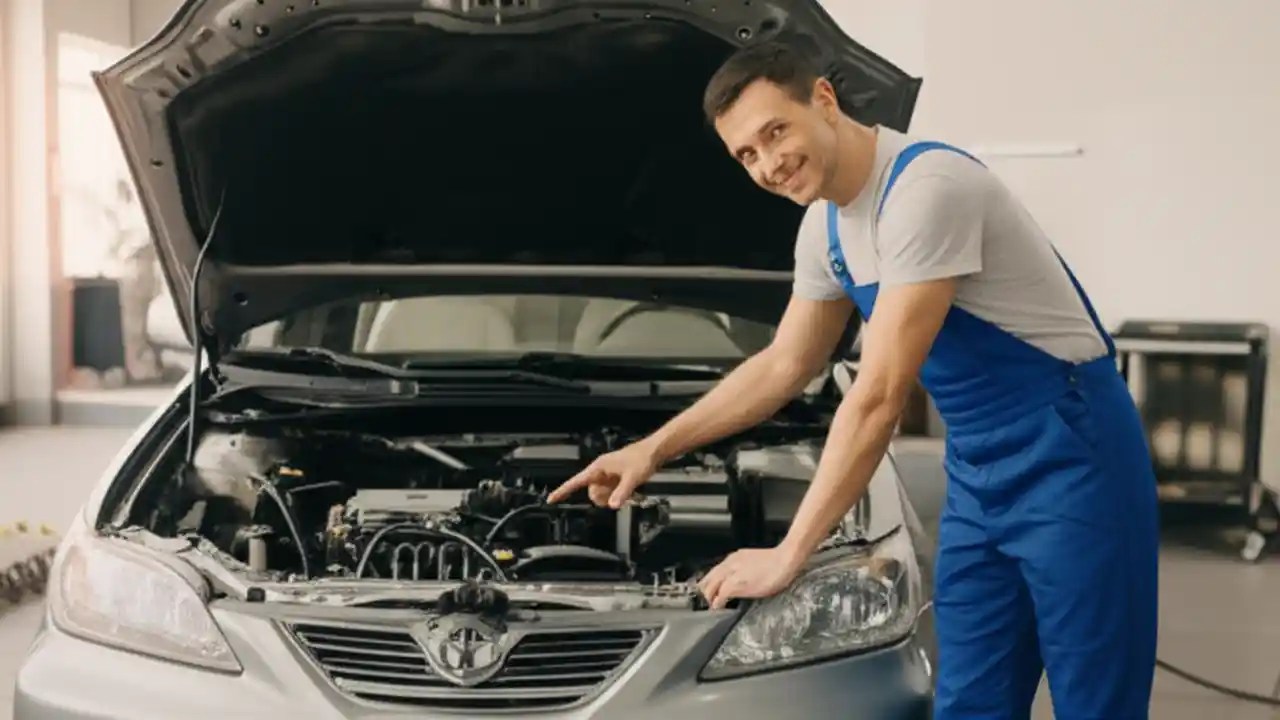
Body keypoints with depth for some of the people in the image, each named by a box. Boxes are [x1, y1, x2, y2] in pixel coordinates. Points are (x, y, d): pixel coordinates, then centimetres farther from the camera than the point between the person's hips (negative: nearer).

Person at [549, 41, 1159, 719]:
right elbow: (783, 366, 17)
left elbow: (879, 394, -27)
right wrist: (654, 448, 12)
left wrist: (787, 555, -24)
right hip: (978, 468, 8)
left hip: (1068, 451, -8)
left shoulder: (926, 187, -24)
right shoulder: (825, 225, 4)